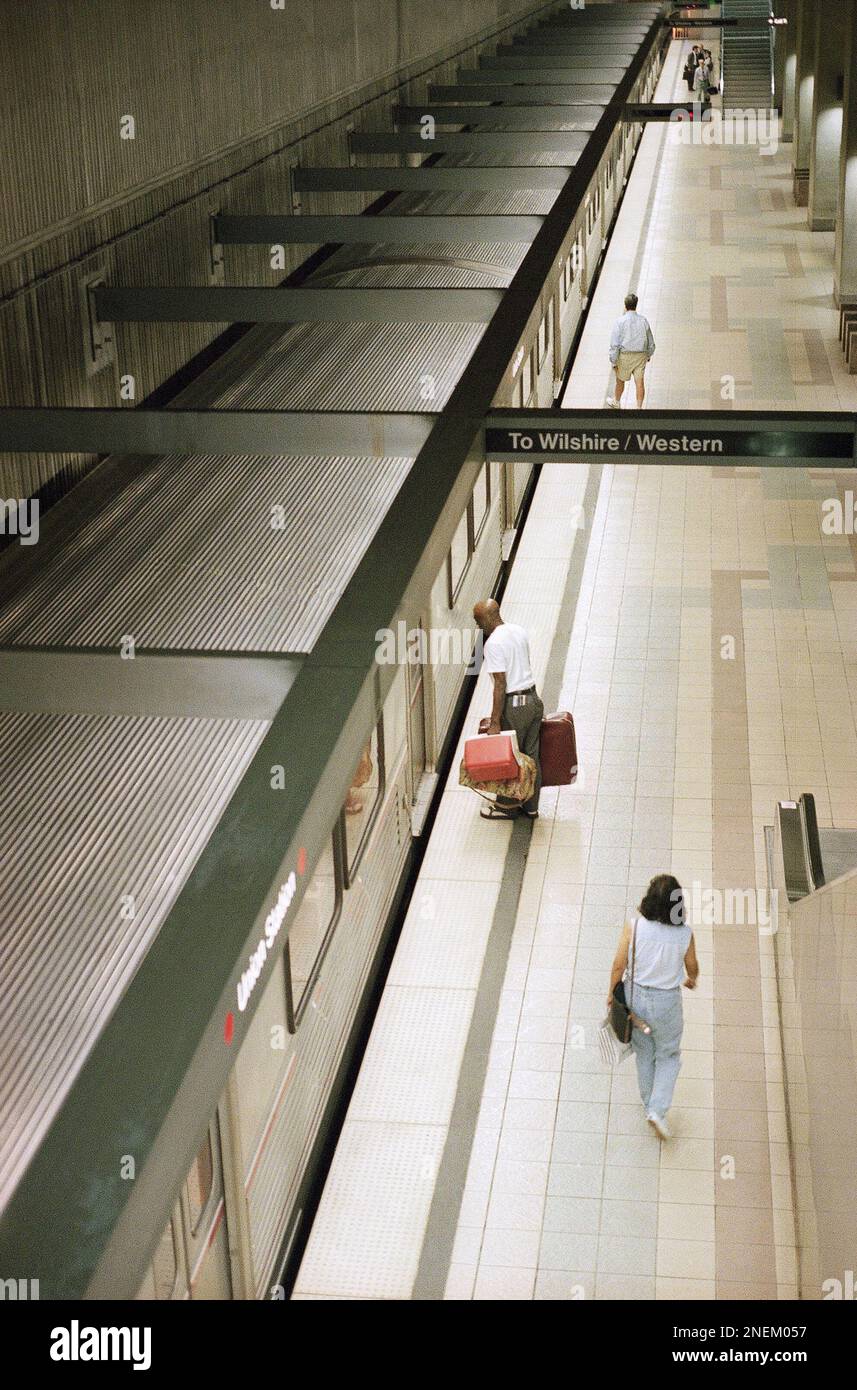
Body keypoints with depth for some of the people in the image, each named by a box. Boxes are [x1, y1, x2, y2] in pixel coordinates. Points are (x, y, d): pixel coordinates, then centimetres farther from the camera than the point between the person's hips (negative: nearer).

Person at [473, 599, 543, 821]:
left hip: (514, 705, -8)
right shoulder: (518, 631, 8)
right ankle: (531, 806, 24)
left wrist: (495, 722, -18)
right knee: (531, 756, 15)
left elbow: (500, 684, -21)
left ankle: (507, 807, 20)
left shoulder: (493, 644, -19)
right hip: (533, 700, 8)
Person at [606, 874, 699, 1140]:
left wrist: (612, 993, 6)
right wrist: (692, 980, 23)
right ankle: (658, 1110, 7)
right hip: (667, 1001, -2)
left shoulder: (633, 926, -21)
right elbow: (692, 968, -1)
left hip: (636, 995, 2)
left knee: (644, 1052, 25)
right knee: (669, 1055, 20)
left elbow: (619, 965, -12)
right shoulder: (684, 934, -20)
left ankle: (649, 1104, 41)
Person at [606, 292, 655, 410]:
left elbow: (614, 344, -13)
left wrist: (613, 361, -5)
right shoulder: (644, 321, -1)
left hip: (625, 356, -2)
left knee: (620, 380, 19)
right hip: (641, 355, 2)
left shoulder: (620, 321, -12)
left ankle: (616, 402, 40)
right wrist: (648, 355, 27)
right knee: (640, 382, 2)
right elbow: (651, 343, 10)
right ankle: (639, 407, 0)